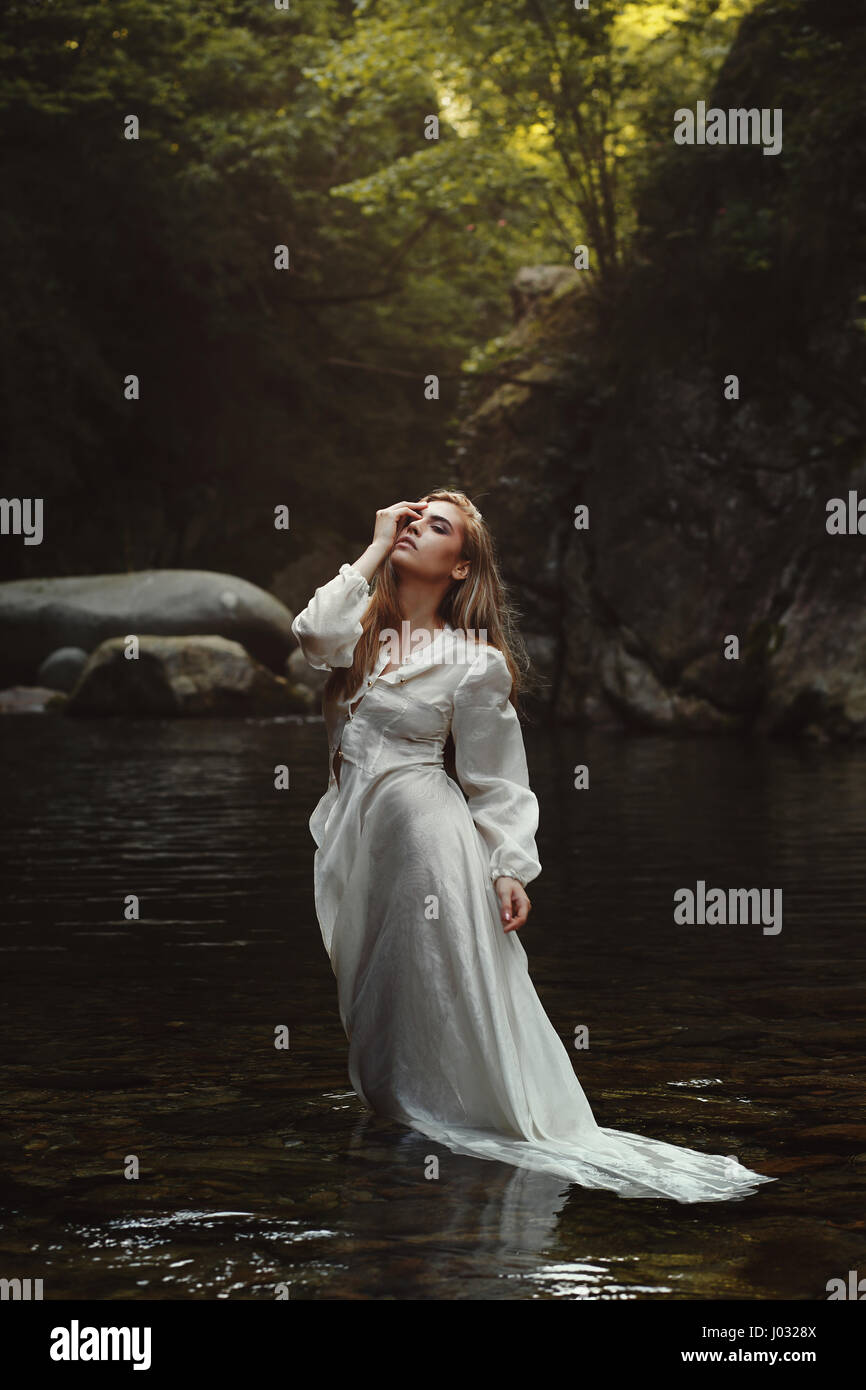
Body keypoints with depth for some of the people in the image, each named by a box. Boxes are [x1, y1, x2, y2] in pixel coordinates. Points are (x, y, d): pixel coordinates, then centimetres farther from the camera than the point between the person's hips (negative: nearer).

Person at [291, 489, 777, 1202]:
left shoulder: (476, 663, -2)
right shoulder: (362, 624, 10)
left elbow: (496, 783, -2)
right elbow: (314, 637, -14)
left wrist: (509, 868, -13)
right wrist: (375, 549, -8)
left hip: (421, 818, -4)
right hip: (347, 823, 4)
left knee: (434, 976, -7)